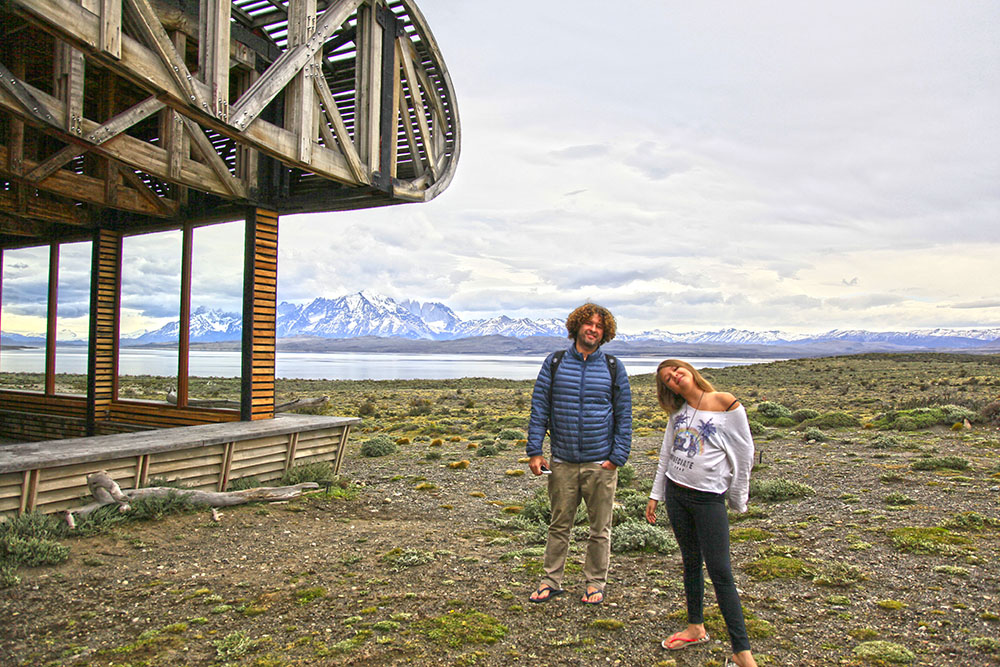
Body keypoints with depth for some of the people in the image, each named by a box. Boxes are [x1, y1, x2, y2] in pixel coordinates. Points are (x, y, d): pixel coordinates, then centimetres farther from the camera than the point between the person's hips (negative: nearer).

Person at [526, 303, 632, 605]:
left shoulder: (613, 368, 2)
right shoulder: (554, 363, 3)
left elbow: (624, 416, 3)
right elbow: (539, 408, 2)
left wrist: (618, 457, -5)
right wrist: (534, 451, -4)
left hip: (600, 464, 0)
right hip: (562, 462, 1)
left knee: (600, 529, 10)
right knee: (559, 525, 12)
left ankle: (595, 583, 27)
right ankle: (552, 581, 27)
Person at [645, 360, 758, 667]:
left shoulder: (726, 404, -9)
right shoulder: (677, 411, 8)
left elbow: (744, 454, -4)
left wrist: (737, 499, 2)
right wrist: (655, 495, 14)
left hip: (709, 497, -5)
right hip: (676, 494, 5)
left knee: (720, 571, -7)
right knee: (690, 562, 15)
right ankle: (696, 628, 28)